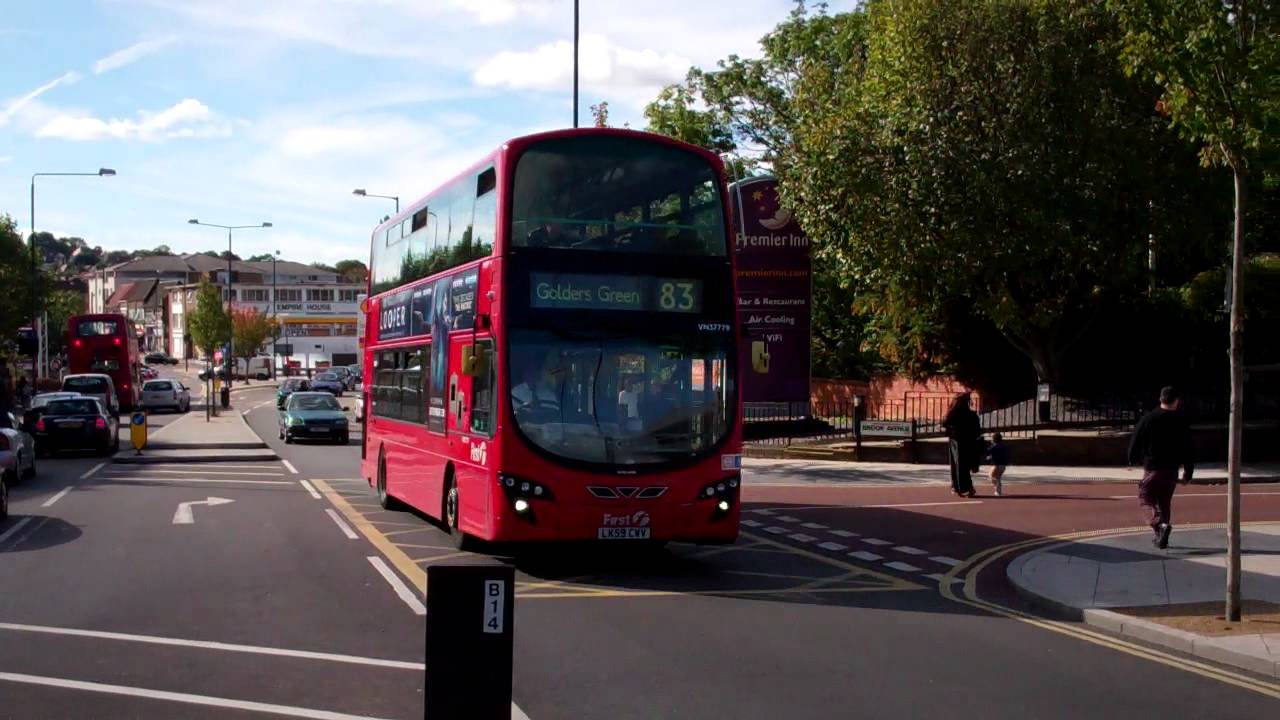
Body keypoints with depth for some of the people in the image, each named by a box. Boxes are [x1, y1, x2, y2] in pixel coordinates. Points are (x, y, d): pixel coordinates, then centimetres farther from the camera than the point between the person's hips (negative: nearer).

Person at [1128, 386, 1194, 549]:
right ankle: (1162, 538, 17)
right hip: (1172, 469, 3)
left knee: (1146, 499, 4)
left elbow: (1135, 440, -2)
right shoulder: (1181, 422, 0)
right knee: (1165, 502, 16)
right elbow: (1188, 448, 4)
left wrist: (1133, 459, 16)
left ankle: (1160, 525, -22)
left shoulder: (1148, 418, -7)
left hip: (1152, 468, -3)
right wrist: (1188, 472, 12)